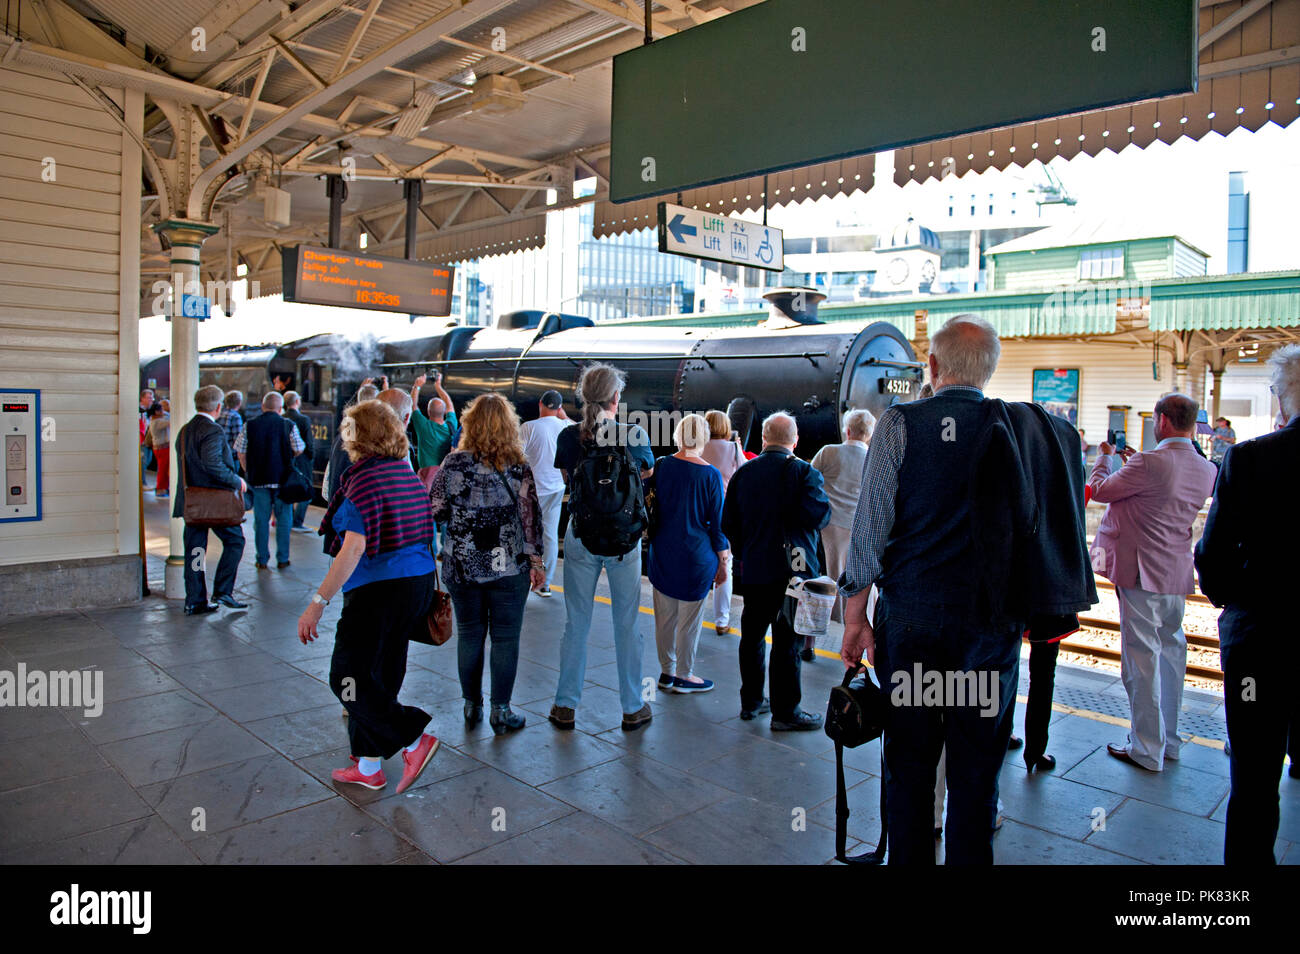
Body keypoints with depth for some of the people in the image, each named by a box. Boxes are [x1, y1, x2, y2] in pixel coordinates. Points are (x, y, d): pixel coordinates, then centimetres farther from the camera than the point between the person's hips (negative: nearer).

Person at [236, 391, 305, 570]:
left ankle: (262, 559, 13)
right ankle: (282, 559, 11)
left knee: (261, 520, 9)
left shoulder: (249, 426, 1)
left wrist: (248, 472, 14)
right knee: (284, 519, 8)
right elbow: (299, 450, -1)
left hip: (258, 479, 1)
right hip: (283, 479, -1)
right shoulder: (288, 425, -5)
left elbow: (241, 452, 3)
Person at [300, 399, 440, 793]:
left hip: (378, 590, -9)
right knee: (382, 675, 15)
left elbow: (355, 547, -21)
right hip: (419, 582, 9)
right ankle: (368, 765, 25)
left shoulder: (364, 478, -14)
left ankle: (415, 739, -6)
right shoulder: (407, 473, 10)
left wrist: (318, 602, -20)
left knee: (347, 677, 1)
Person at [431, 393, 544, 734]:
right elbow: (530, 518, -5)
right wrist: (534, 560, 4)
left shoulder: (452, 463, -5)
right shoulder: (518, 468, -7)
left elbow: (434, 511, -3)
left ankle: (472, 705, 25)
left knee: (469, 633, 15)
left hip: (461, 566, 2)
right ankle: (501, 711, 14)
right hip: (508, 567, -2)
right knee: (505, 637, 8)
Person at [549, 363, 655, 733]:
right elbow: (648, 477, 7)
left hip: (580, 538, 1)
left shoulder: (568, 437, -6)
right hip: (625, 539, -1)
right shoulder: (635, 435, -9)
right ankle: (632, 708, 21)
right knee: (627, 624, 10)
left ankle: (565, 706, 22)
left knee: (576, 624, 12)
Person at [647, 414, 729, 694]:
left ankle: (666, 672, 25)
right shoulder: (710, 475, -11)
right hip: (696, 555, -4)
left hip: (662, 552, 4)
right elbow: (717, 523, -6)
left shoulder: (661, 466, -3)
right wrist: (722, 562, 3)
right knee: (689, 618, 8)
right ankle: (684, 676, 19)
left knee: (664, 616, 13)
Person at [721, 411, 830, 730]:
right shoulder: (804, 472, -10)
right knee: (787, 641, 1)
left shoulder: (743, 472, 4)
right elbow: (820, 515, -18)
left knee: (752, 635, 14)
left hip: (752, 570, 4)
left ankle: (751, 701, 25)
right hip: (791, 569, -4)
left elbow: (728, 523, 4)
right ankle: (785, 712, 8)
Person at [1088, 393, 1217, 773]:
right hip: (1178, 574, 8)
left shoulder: (1148, 463, -19)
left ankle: (1148, 750, 8)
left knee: (1142, 660, 0)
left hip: (1141, 574, -8)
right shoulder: (1206, 470, 5)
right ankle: (1169, 741, 29)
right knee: (1170, 653, 17)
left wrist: (1105, 457, 12)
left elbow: (1099, 490, -6)